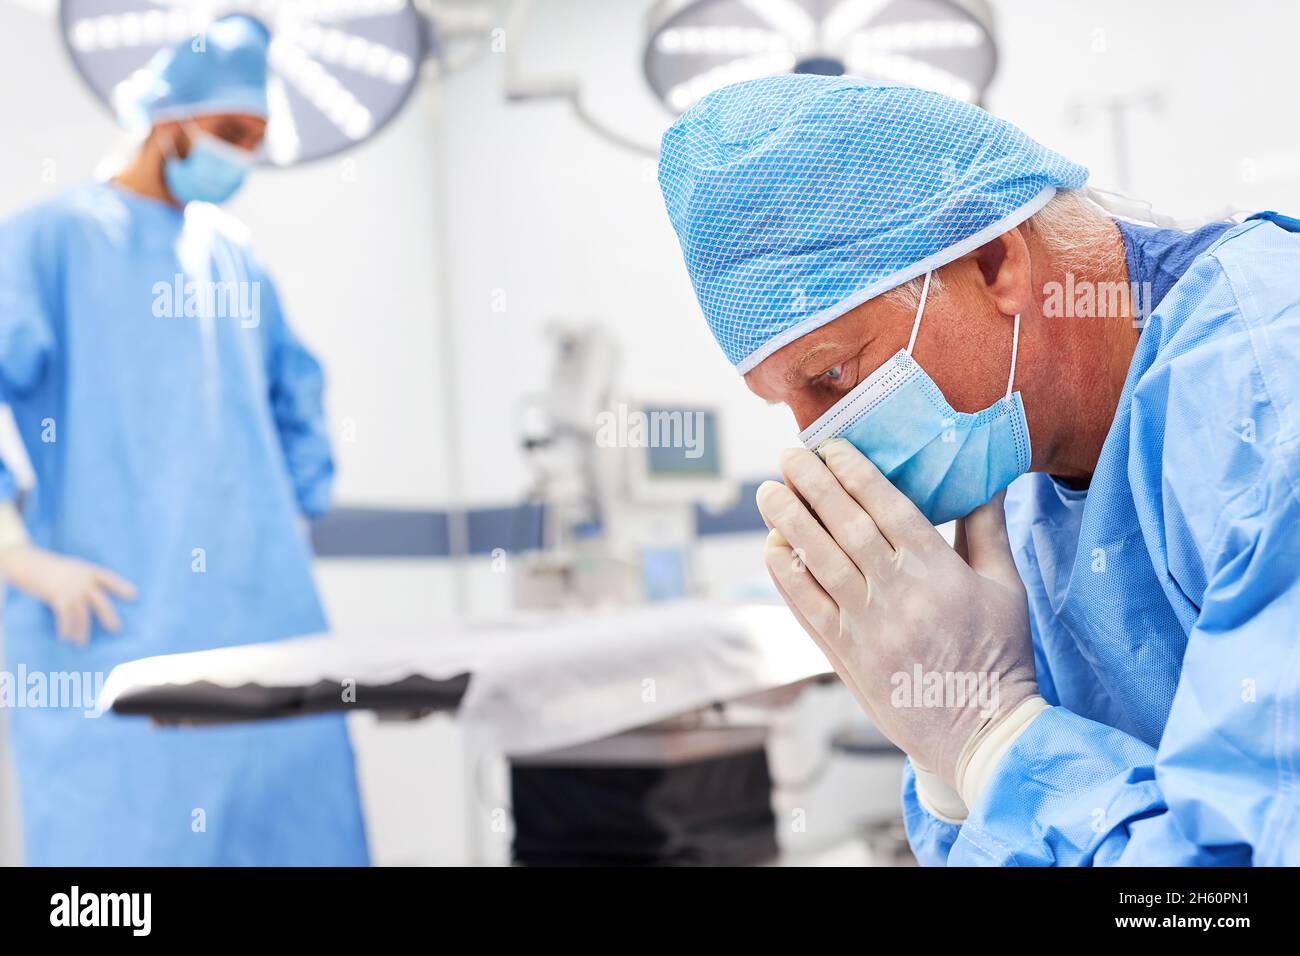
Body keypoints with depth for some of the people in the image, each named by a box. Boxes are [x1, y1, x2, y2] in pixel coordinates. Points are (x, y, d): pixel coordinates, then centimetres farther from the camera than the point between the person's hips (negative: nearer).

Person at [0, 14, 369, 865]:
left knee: (298, 824, 5)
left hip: (264, 614, 6)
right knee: (126, 833, -5)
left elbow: (295, 401, 27)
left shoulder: (236, 254, 16)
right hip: (115, 619, -6)